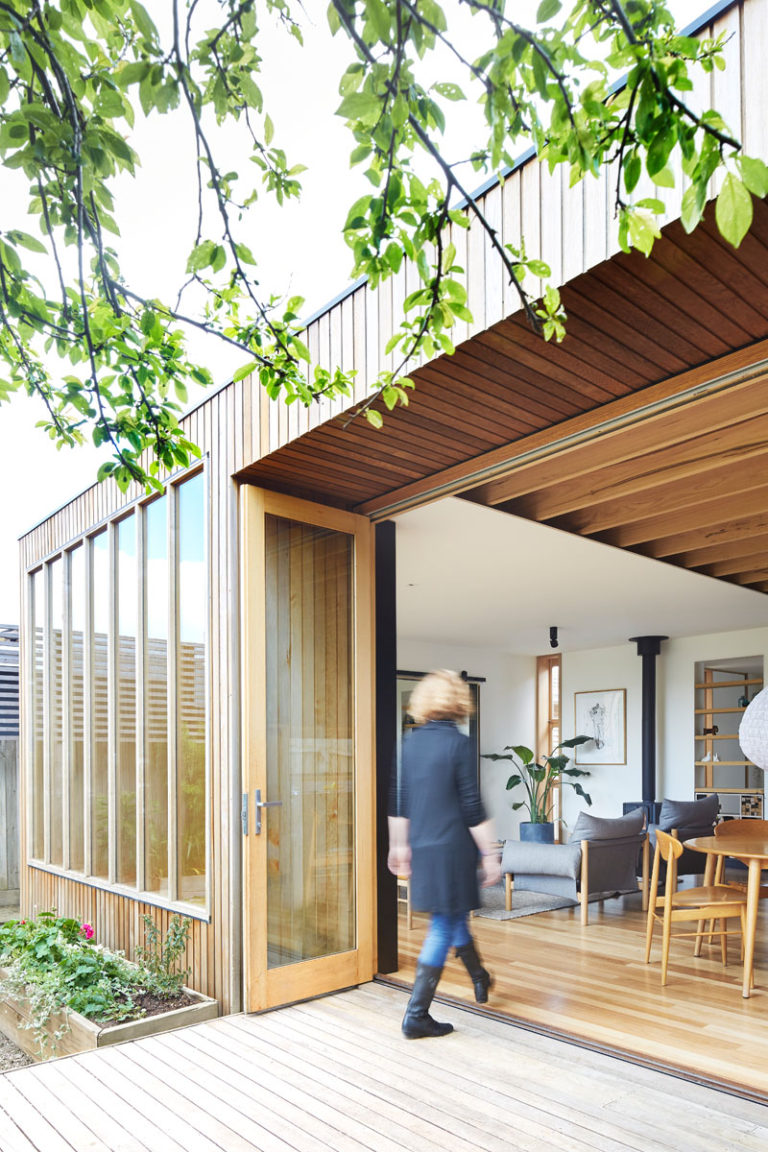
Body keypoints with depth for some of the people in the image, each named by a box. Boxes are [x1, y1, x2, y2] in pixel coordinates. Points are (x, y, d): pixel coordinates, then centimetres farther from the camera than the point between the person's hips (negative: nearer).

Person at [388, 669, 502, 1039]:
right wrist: (490, 854, -8)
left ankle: (480, 979, 44)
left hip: (421, 848, 7)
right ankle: (416, 1015, 5)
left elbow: (398, 801, 8)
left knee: (453, 916, 23)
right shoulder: (458, 744, -14)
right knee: (443, 927, 3)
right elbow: (472, 808, -15)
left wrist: (399, 845, 17)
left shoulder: (409, 742, 3)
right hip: (453, 848, -7)